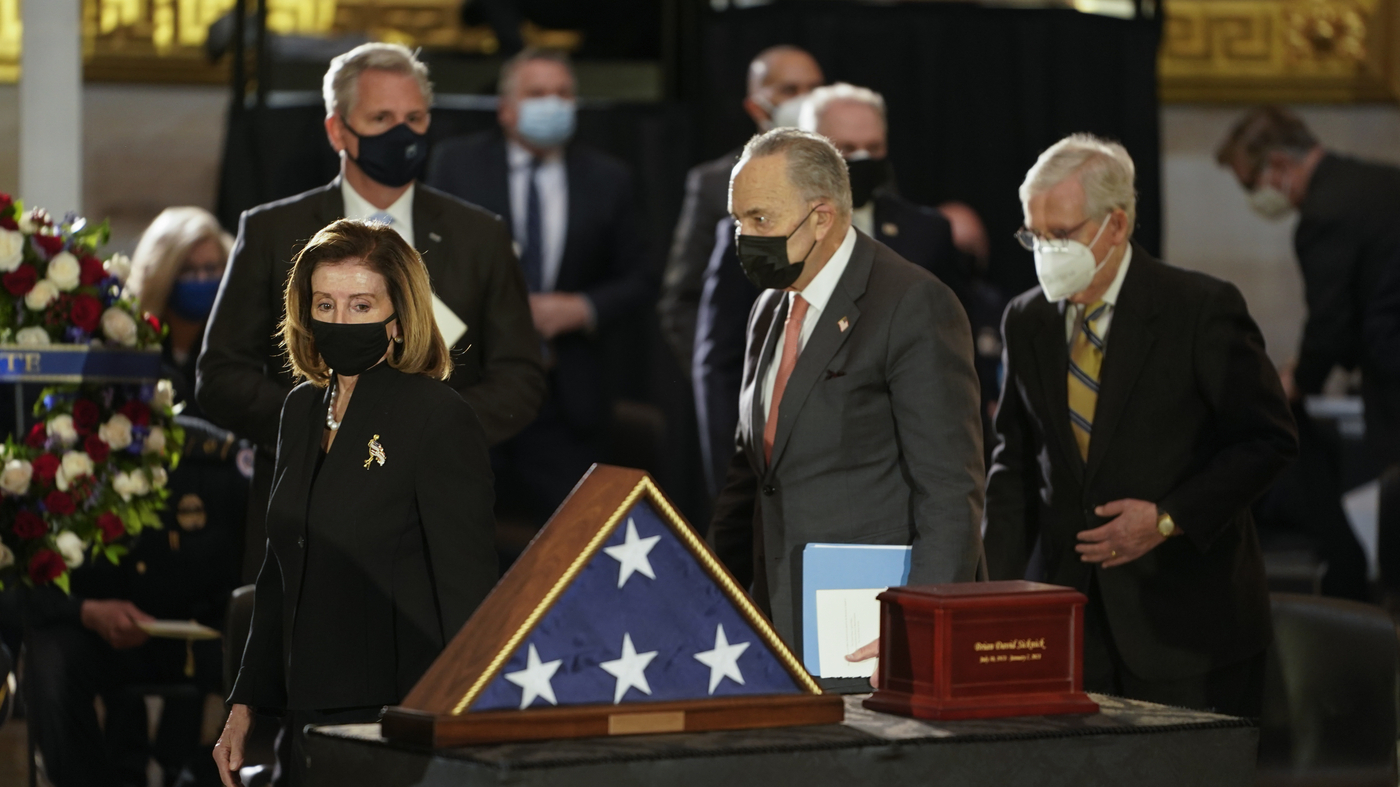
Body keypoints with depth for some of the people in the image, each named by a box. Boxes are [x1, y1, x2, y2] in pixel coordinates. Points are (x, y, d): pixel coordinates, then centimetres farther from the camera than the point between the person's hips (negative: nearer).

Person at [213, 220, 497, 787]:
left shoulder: (440, 417, -8)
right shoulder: (302, 408, 13)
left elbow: (467, 585, -12)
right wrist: (245, 706, 17)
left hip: (398, 720, -7)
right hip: (306, 716, 7)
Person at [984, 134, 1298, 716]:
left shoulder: (1202, 309, -6)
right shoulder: (1026, 322, 9)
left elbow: (1269, 439, -4)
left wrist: (1169, 518, -13)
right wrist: (1002, 598, 5)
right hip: (1066, 614, 4)